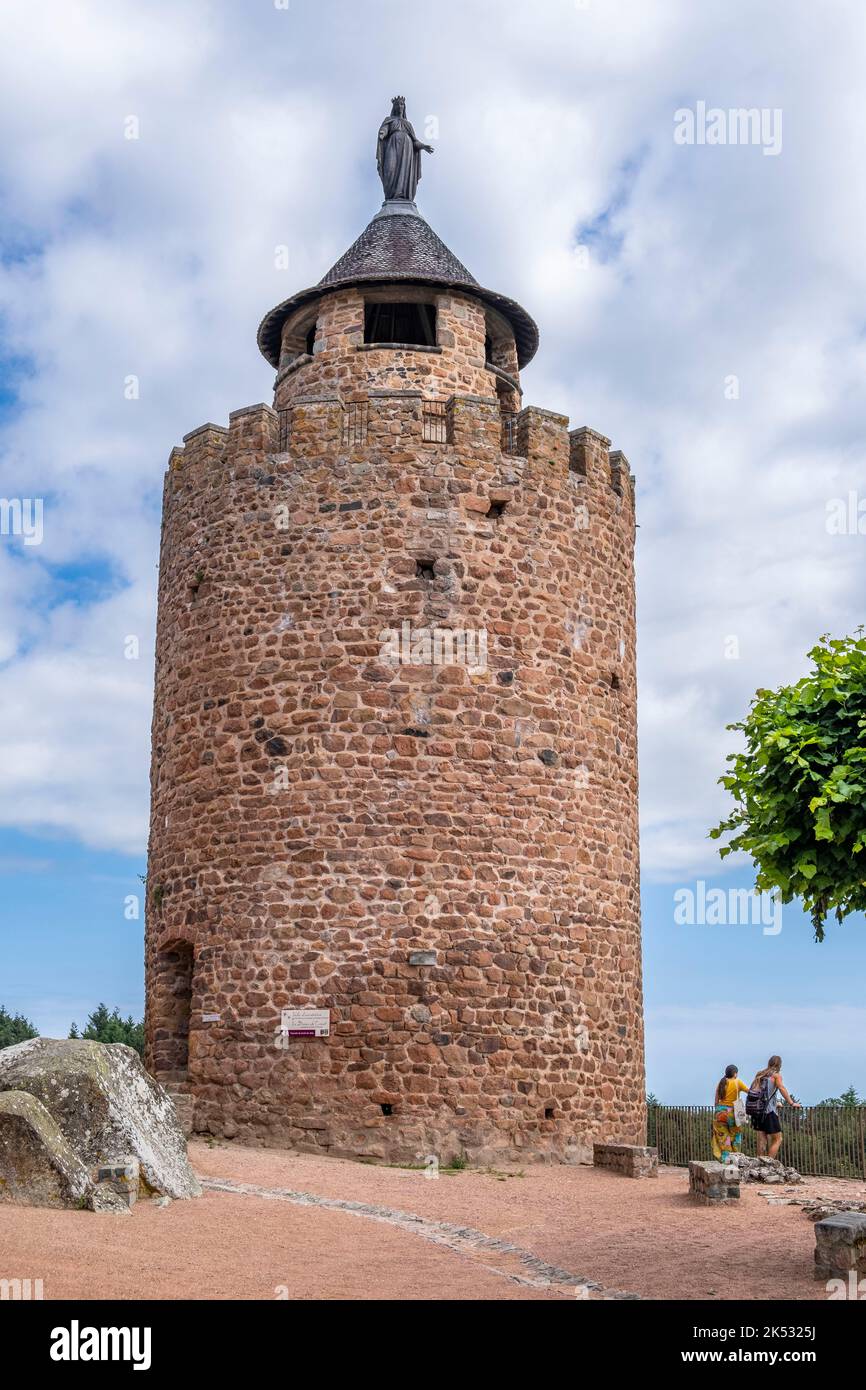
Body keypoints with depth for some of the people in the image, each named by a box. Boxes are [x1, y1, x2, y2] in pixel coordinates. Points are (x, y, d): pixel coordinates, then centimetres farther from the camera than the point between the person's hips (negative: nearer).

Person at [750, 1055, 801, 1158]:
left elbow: (752, 1089, 15)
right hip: (769, 1111, -6)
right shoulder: (776, 1075, -1)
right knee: (777, 1139, 0)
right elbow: (782, 1088, -17)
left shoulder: (760, 1075, 16)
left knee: (762, 1140, 8)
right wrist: (791, 1103, -23)